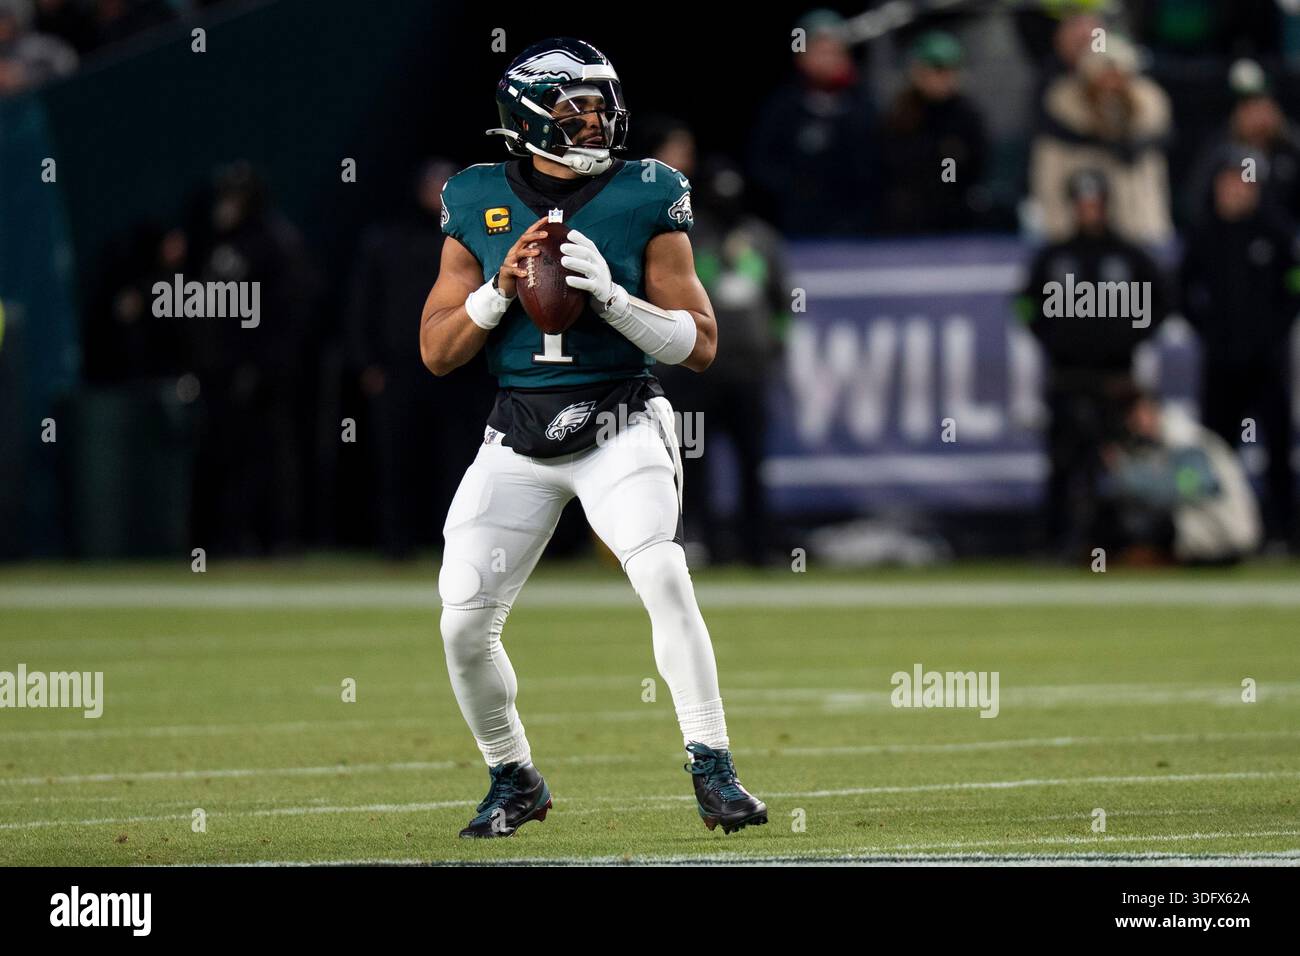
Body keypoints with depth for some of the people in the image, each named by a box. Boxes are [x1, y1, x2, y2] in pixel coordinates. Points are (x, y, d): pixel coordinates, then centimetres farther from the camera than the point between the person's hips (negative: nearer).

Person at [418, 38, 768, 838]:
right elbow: (437, 352, 5)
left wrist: (611, 297, -18)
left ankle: (714, 773, -18)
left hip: (620, 428, -3)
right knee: (464, 624, -4)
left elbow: (700, 344, -3)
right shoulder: (478, 203, 4)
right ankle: (514, 782, 20)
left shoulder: (646, 199, -2)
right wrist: (501, 288, -12)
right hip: (517, 439, 3)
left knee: (664, 577, -26)